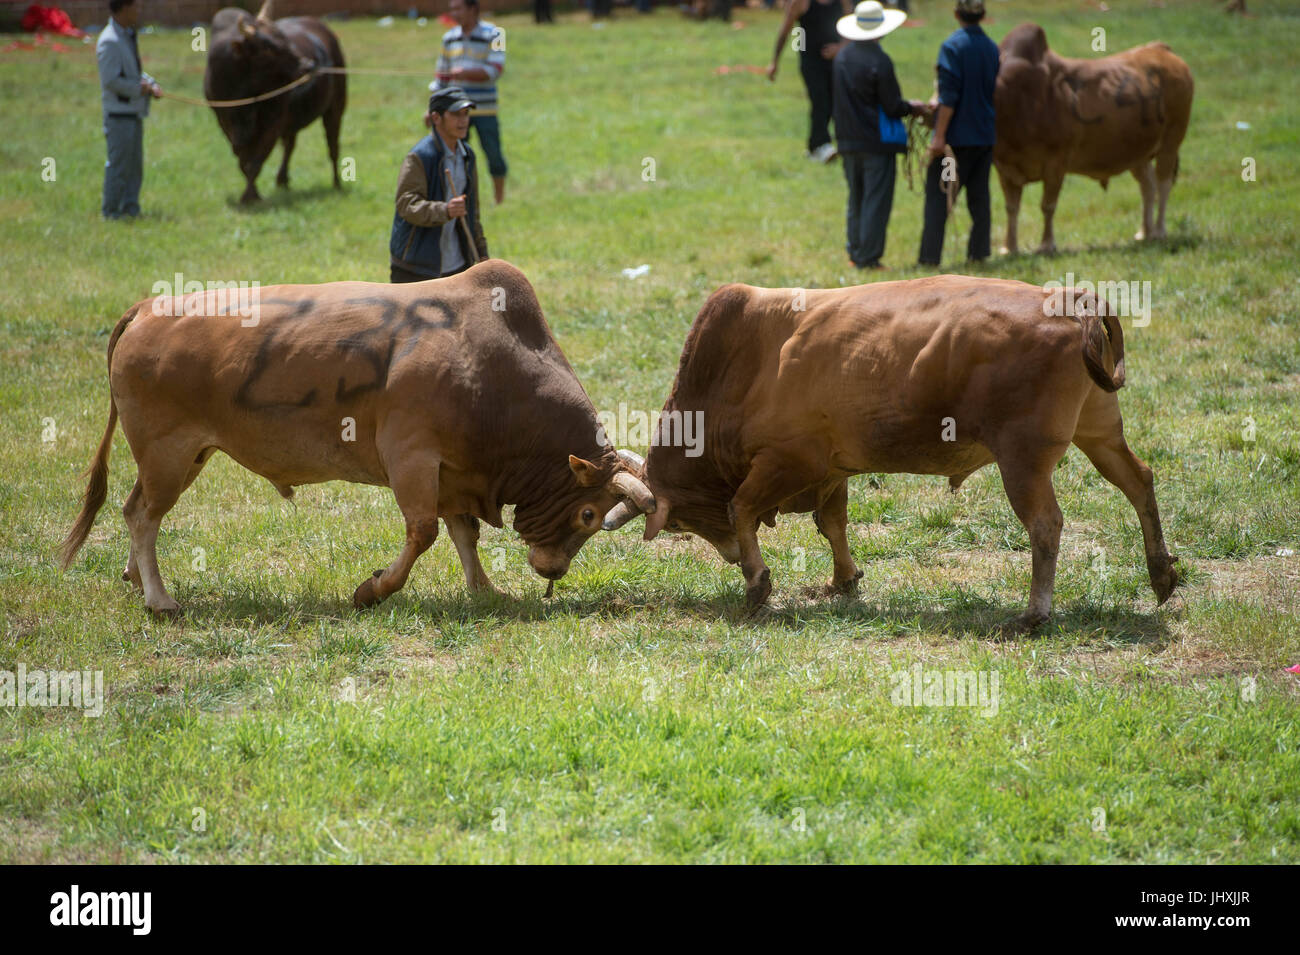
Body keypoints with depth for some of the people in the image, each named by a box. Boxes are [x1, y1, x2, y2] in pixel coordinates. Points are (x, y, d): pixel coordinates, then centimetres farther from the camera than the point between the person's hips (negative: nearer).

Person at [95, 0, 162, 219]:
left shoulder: (128, 37, 15)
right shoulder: (109, 41, -17)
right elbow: (110, 80, -21)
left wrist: (151, 84, 6)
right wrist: (139, 88, -14)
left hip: (134, 111, 10)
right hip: (119, 113, -10)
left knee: (135, 163, 13)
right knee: (119, 163, -6)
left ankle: (130, 208, 20)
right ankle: (111, 211, 1)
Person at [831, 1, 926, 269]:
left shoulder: (842, 57, 4)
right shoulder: (879, 61, -18)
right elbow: (893, 107, -16)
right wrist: (912, 107, 5)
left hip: (849, 140, 7)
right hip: (877, 141, -7)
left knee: (856, 199, 17)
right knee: (876, 200, 0)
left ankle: (855, 252, 20)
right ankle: (868, 257, -1)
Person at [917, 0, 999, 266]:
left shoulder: (952, 47, -13)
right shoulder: (992, 48, 7)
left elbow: (949, 97, -18)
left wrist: (940, 136, -17)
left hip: (957, 135, -6)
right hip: (985, 135, 6)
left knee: (938, 195, -2)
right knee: (979, 195, 12)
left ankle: (930, 256, -6)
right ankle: (979, 252, 12)